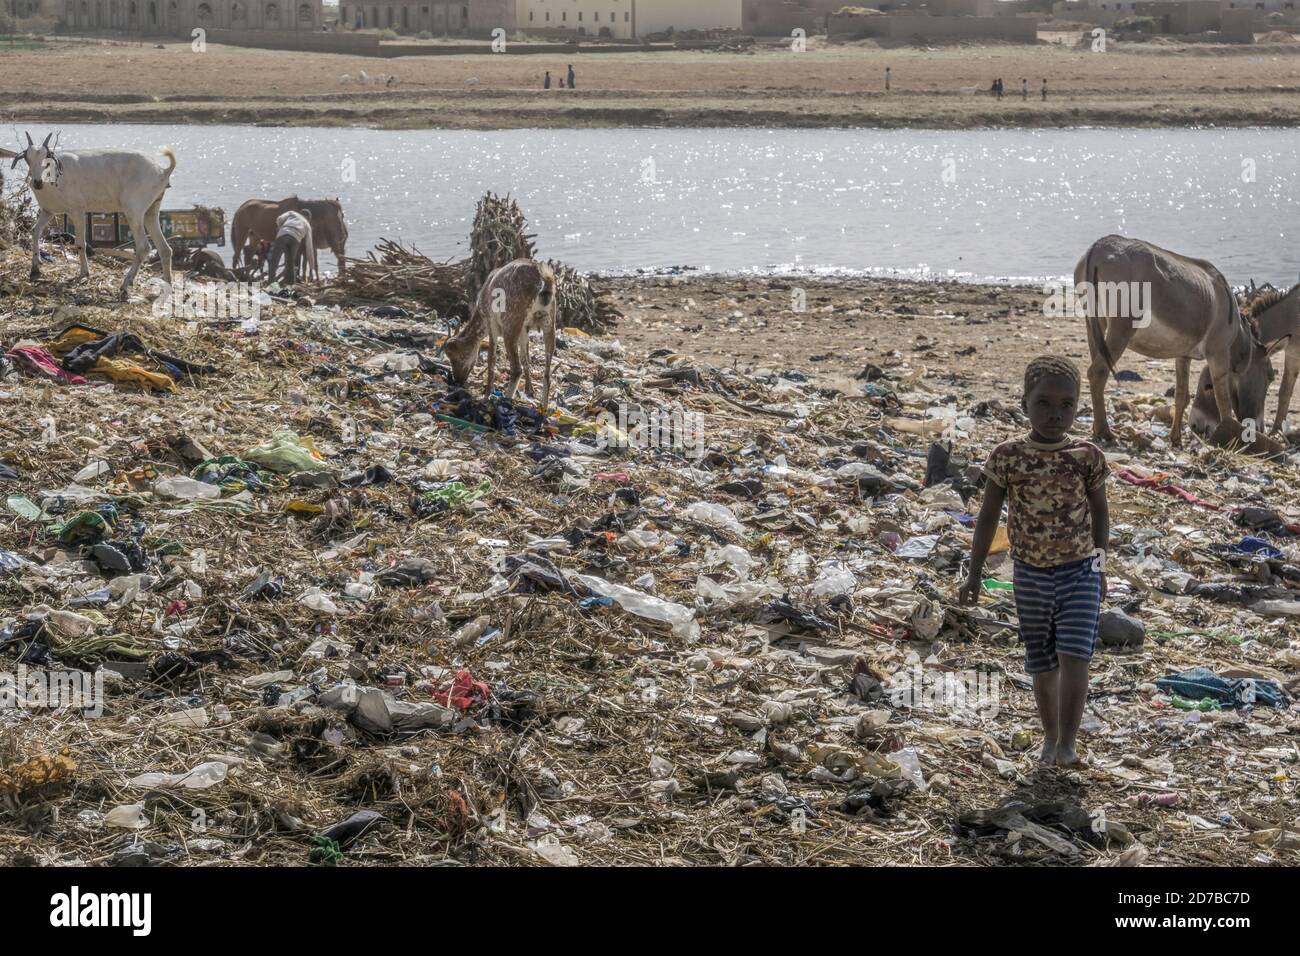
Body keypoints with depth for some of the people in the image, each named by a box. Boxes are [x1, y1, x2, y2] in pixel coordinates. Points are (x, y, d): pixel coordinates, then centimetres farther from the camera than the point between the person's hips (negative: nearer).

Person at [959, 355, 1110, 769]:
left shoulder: (1087, 457, -8)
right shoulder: (1006, 457, -9)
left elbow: (1100, 512, 6)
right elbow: (988, 516, -1)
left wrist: (1099, 566, 13)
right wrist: (975, 574, 0)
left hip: (1079, 571, -1)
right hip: (1031, 575, 1)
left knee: (1073, 655, -15)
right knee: (1043, 664, 12)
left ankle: (1067, 742, -11)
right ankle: (1050, 735, 29)